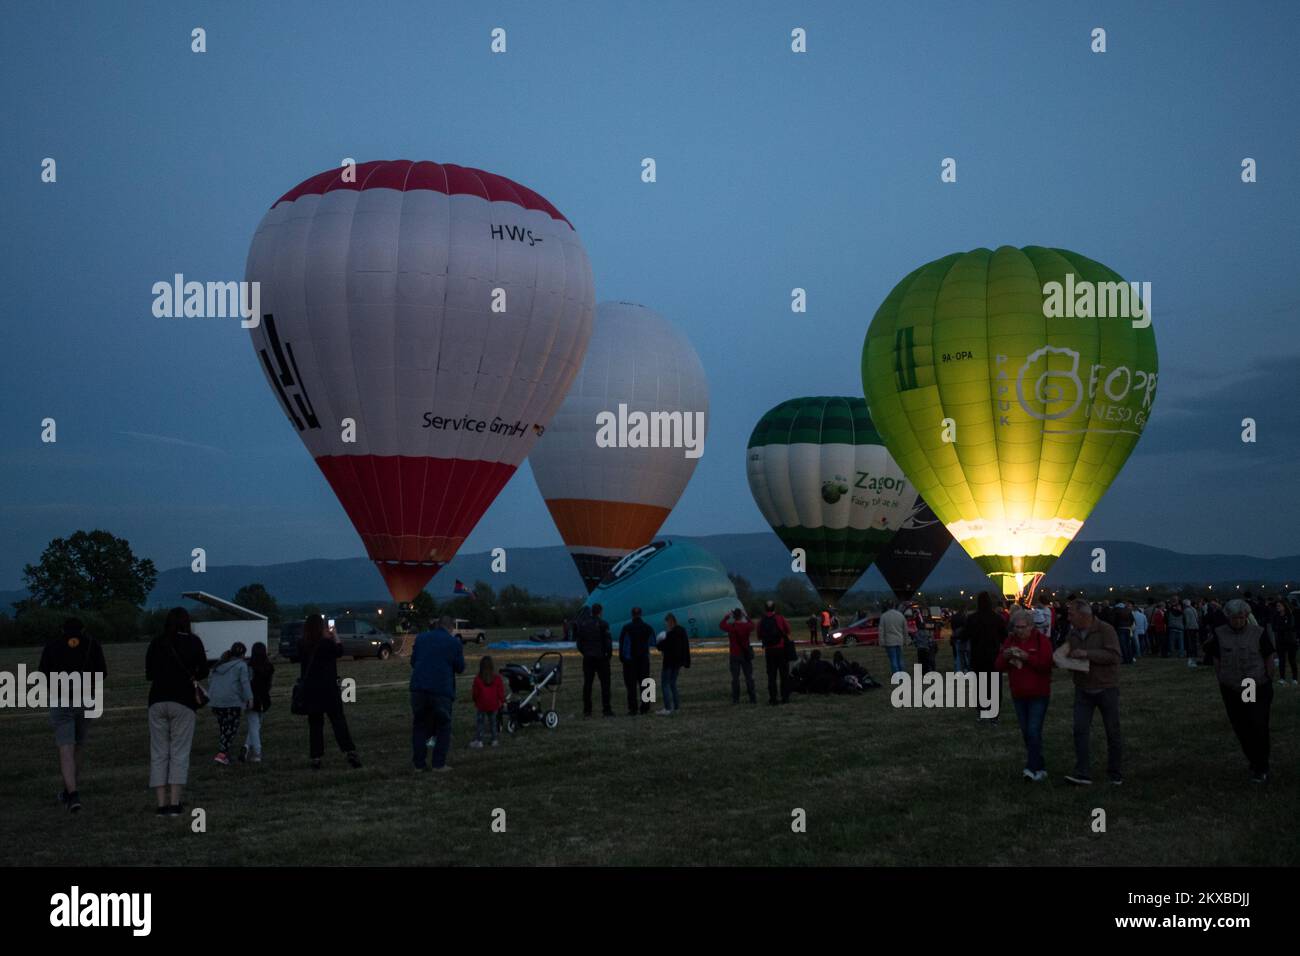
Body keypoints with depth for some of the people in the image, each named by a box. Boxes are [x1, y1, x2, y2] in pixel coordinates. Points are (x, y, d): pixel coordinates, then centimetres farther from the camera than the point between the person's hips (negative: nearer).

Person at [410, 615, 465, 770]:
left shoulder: (421, 638, 10)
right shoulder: (454, 642, 1)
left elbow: (413, 662, 15)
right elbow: (460, 668, 5)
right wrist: (461, 654, 23)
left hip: (419, 688, 3)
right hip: (441, 691, -3)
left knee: (419, 726, 12)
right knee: (443, 728, 10)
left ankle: (419, 764, 10)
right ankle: (438, 764, 4)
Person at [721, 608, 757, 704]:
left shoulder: (730, 627, -11)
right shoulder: (746, 626, -8)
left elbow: (721, 625, 10)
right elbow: (752, 625, 17)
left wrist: (727, 616, 19)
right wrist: (745, 616, 22)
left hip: (735, 655, -1)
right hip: (746, 655, 1)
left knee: (735, 678, 4)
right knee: (749, 677, 7)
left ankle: (736, 699, 3)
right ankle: (752, 698, 7)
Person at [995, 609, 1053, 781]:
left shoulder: (1042, 640, -7)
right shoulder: (1010, 640, 7)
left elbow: (1046, 664, -18)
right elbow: (999, 666, 4)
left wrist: (1027, 657, -28)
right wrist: (1005, 656, -16)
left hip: (1038, 695, -6)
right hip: (1018, 695, 6)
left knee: (1034, 732, -13)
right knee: (1026, 733, 9)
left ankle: (1032, 768, -12)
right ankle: (1040, 768, 19)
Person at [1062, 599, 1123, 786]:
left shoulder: (1105, 630, -12)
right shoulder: (1073, 634, 7)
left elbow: (1115, 656, -22)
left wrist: (1087, 654, -26)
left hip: (1106, 688, -4)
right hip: (1083, 690, 4)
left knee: (1112, 732, 6)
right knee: (1080, 730, -7)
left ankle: (1115, 775, 20)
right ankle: (1082, 773, -6)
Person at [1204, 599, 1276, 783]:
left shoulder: (1259, 633, -6)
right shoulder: (1219, 635, -2)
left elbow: (1269, 659, 2)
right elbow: (1216, 660, 7)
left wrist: (1268, 682, 3)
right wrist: (1222, 680, 3)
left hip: (1258, 689, -2)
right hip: (1231, 690, 2)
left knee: (1258, 728, -6)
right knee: (1241, 730, 8)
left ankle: (1261, 769, 7)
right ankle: (1254, 763, 25)